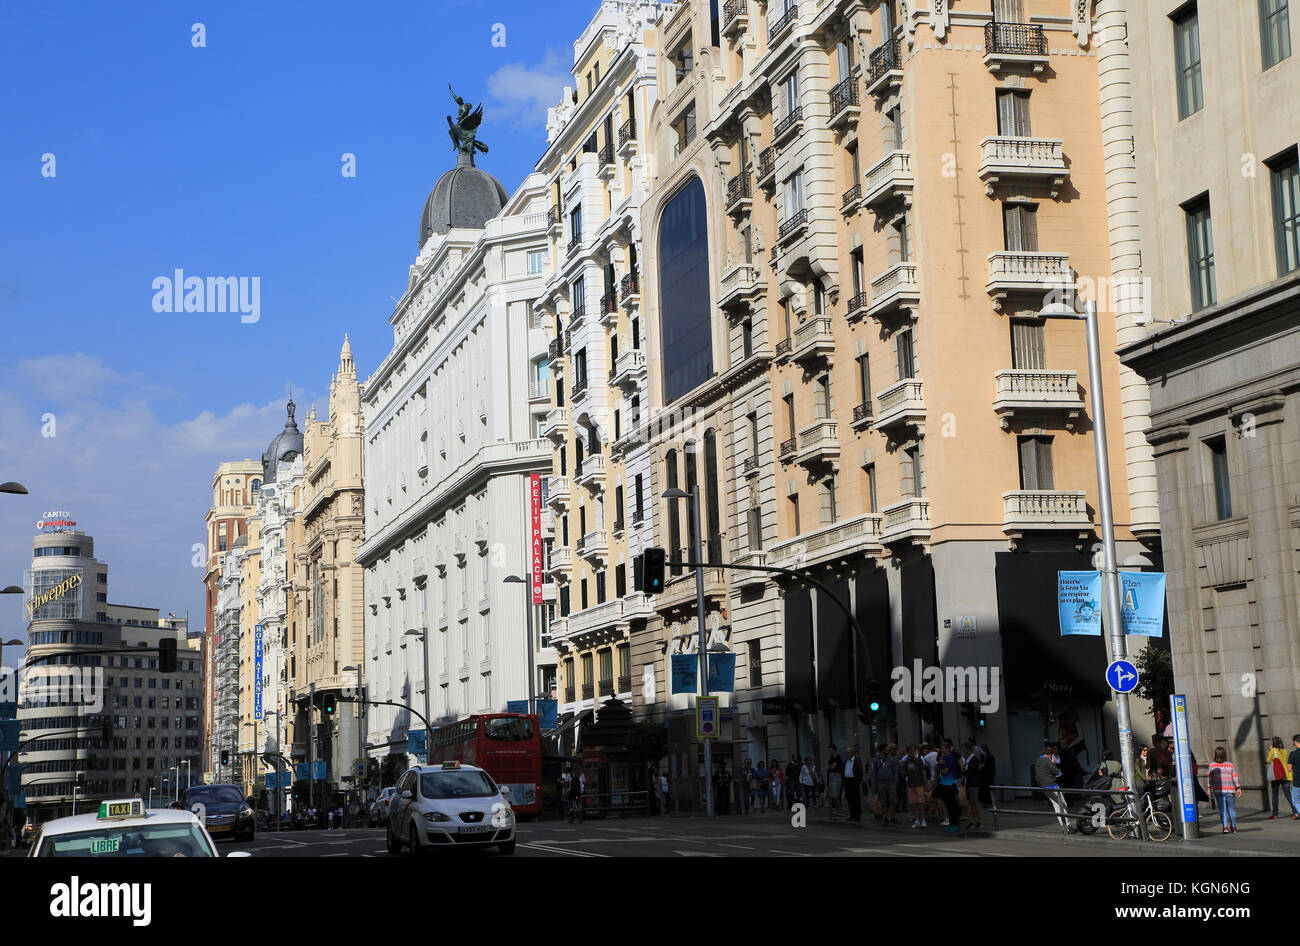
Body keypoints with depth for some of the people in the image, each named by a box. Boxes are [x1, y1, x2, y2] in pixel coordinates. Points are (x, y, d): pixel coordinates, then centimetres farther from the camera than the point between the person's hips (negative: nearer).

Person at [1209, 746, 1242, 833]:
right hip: (1230, 790, 1)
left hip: (1218, 789, -1)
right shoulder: (1230, 765, 0)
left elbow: (1210, 778, -2)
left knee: (1222, 808, 2)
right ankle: (1233, 827, 22)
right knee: (1231, 808, 12)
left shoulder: (1212, 765, -2)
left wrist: (1210, 788, 6)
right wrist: (1238, 788, 4)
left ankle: (1225, 827, -11)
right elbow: (1235, 777, -1)